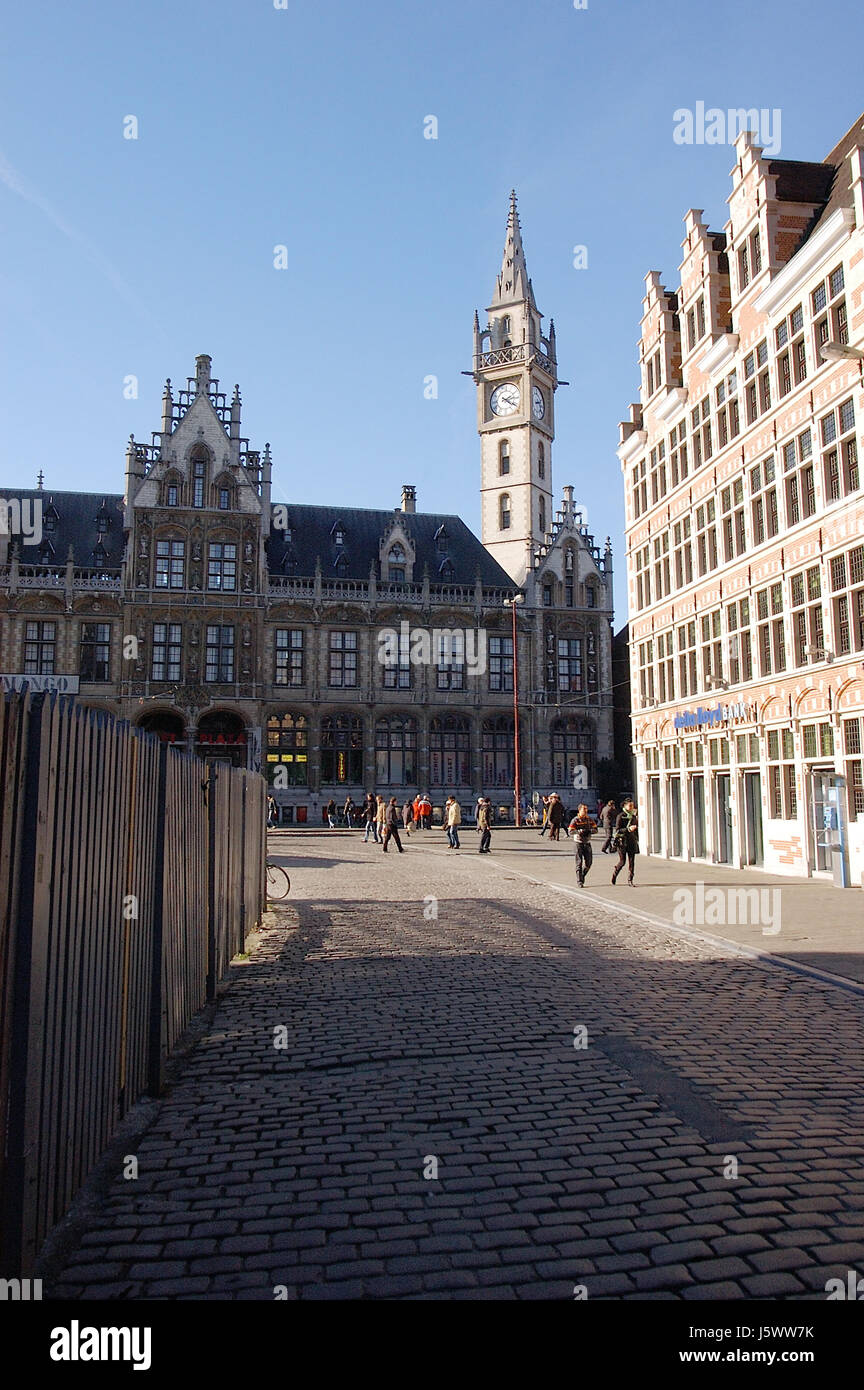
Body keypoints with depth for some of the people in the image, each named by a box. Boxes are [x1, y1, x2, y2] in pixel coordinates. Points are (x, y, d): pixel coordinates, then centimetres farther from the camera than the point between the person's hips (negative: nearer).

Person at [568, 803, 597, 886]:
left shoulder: (589, 819, 7)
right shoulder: (575, 820, -8)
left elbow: (595, 829, 6)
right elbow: (570, 831, -15)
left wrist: (589, 831, -14)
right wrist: (579, 831, -29)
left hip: (587, 843, 5)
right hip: (578, 843, -5)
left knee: (588, 862, 5)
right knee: (579, 862, -4)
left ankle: (582, 876, 30)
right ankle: (580, 881, -1)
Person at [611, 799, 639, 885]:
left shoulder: (634, 816, 10)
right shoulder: (621, 816, -8)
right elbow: (617, 830, -12)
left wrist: (637, 839, 18)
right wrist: (628, 829, -24)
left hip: (632, 841, 5)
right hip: (622, 841, -5)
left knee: (632, 862, 0)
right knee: (622, 861, -1)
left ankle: (630, 880, 6)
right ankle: (615, 873, 27)